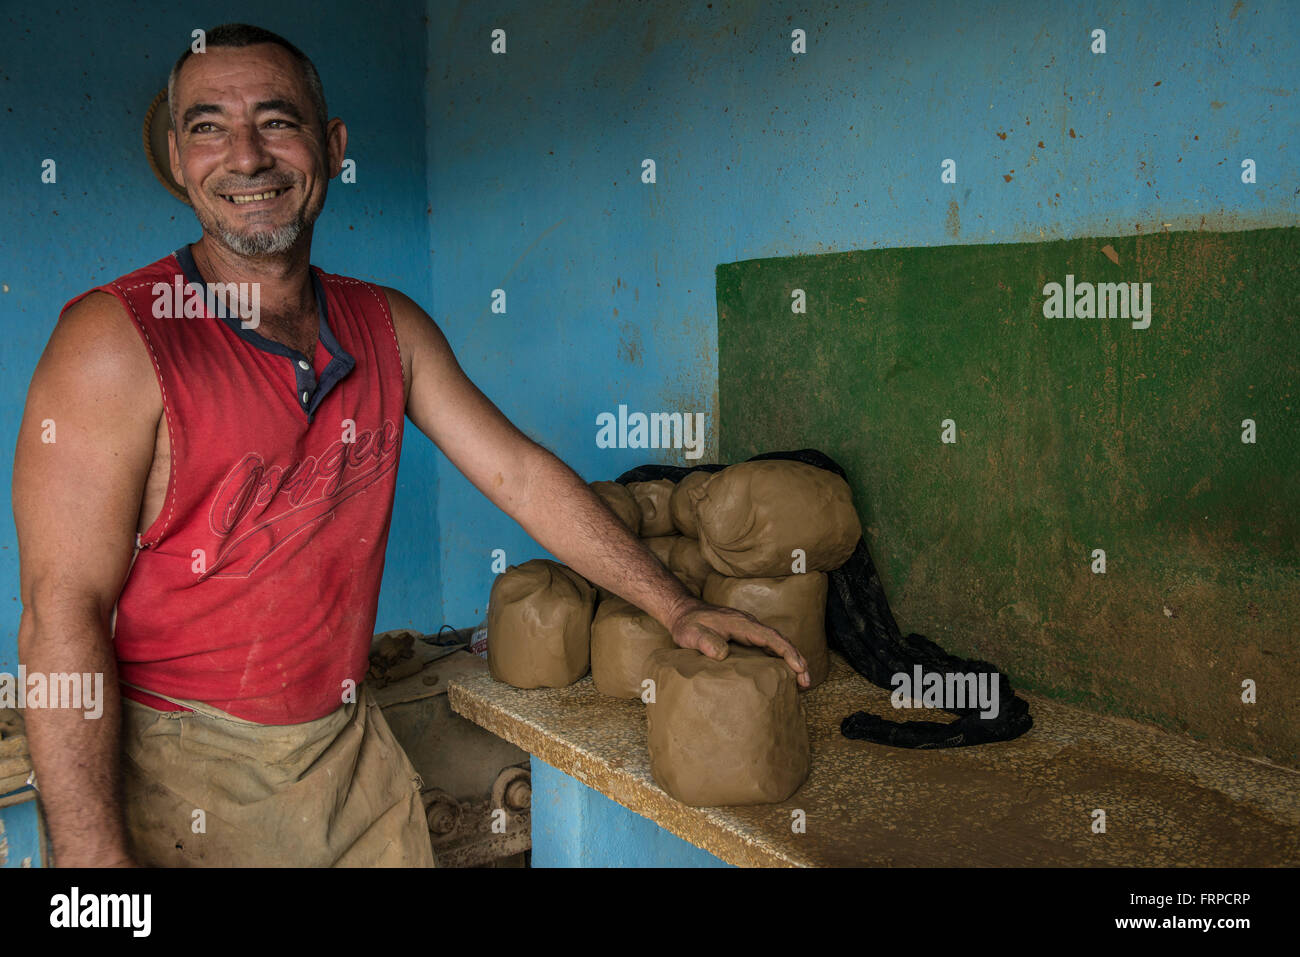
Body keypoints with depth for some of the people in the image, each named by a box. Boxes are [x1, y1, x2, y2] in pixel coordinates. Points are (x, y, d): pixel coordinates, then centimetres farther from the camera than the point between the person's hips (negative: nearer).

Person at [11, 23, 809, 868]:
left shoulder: (389, 328, 3)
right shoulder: (117, 340, -16)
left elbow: (518, 472, 5)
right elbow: (64, 614, -17)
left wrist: (676, 607, 2)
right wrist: (96, 853, -21)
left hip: (351, 747, 5)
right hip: (176, 773, -5)